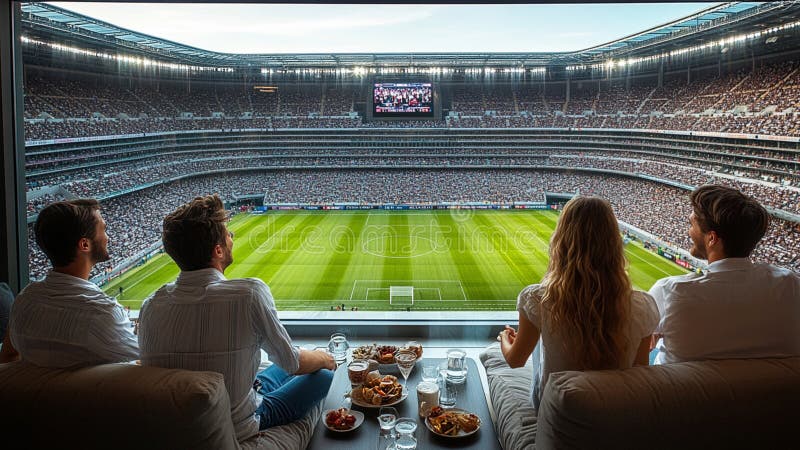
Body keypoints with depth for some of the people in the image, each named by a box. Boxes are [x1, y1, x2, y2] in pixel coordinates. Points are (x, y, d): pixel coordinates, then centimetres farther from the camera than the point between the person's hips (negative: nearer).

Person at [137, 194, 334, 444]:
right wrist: (322, 357, 12)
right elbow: (291, 362, -12)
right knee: (323, 374, 17)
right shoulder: (249, 294, -26)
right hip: (237, 430, -6)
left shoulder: (150, 306, -11)